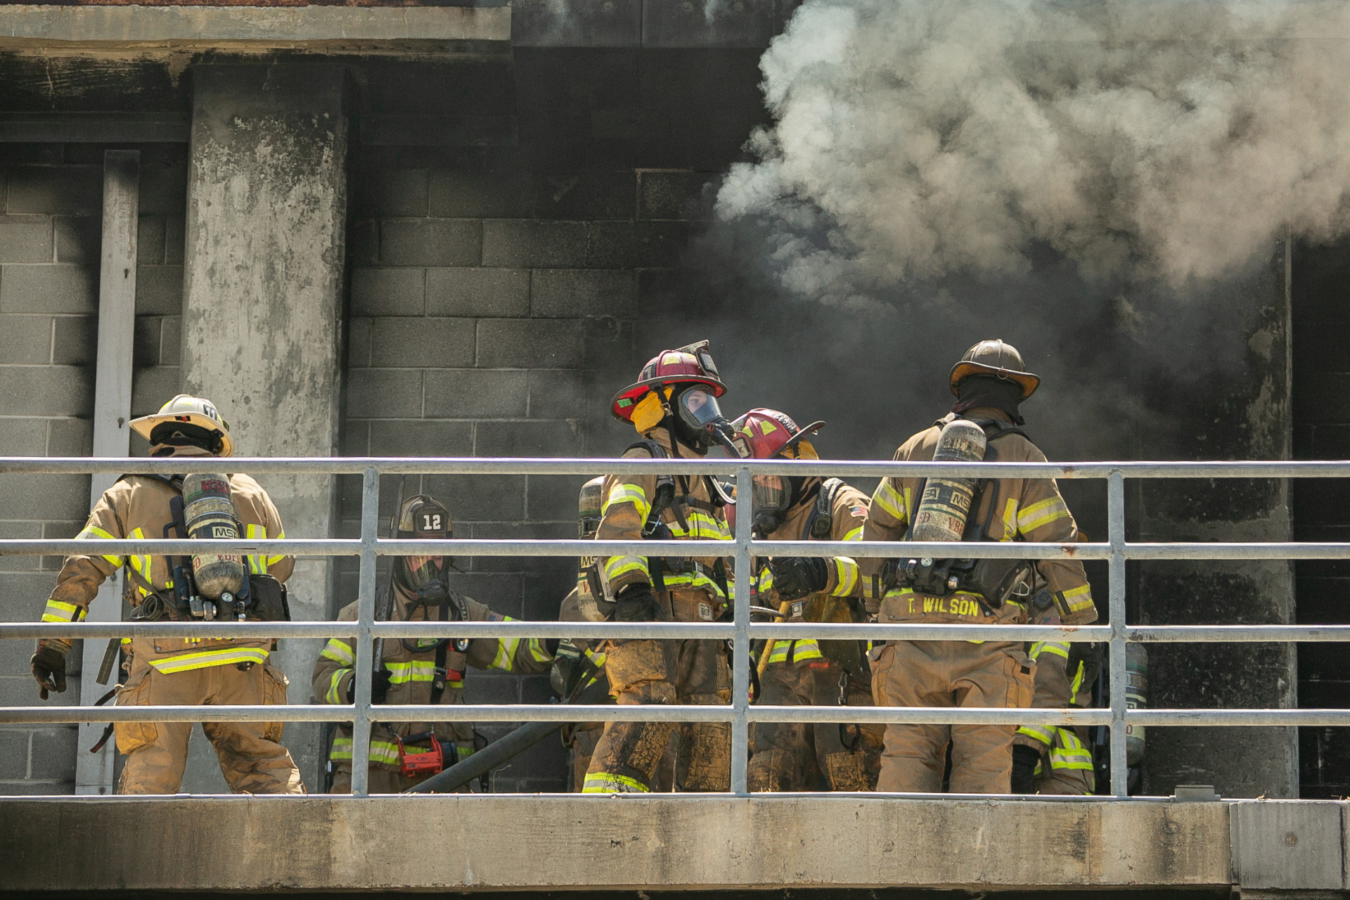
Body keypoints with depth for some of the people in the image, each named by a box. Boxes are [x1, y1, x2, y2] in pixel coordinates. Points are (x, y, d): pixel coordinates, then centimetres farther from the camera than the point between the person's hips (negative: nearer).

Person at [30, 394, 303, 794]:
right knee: (262, 764, 8)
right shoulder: (249, 492, 17)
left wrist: (52, 645, 4)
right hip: (242, 656, 2)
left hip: (167, 660, -2)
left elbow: (80, 570, 3)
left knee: (149, 781, 1)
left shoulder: (130, 494, 11)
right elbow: (279, 570, 22)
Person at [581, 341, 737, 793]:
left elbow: (723, 562, 35)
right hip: (650, 617, -8)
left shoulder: (701, 482, 33)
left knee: (713, 728, 0)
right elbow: (616, 529, -10)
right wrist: (629, 587, -25)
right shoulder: (642, 463, 6)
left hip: (699, 621, 9)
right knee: (648, 708, -23)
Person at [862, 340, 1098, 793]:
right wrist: (1083, 620, 13)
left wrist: (874, 603, 27)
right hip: (984, 622, -2)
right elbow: (1056, 545, 3)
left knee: (909, 751, 2)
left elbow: (876, 533, 16)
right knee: (983, 758, -1)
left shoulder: (915, 448, 14)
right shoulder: (1023, 457, 5)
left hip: (910, 619, 3)